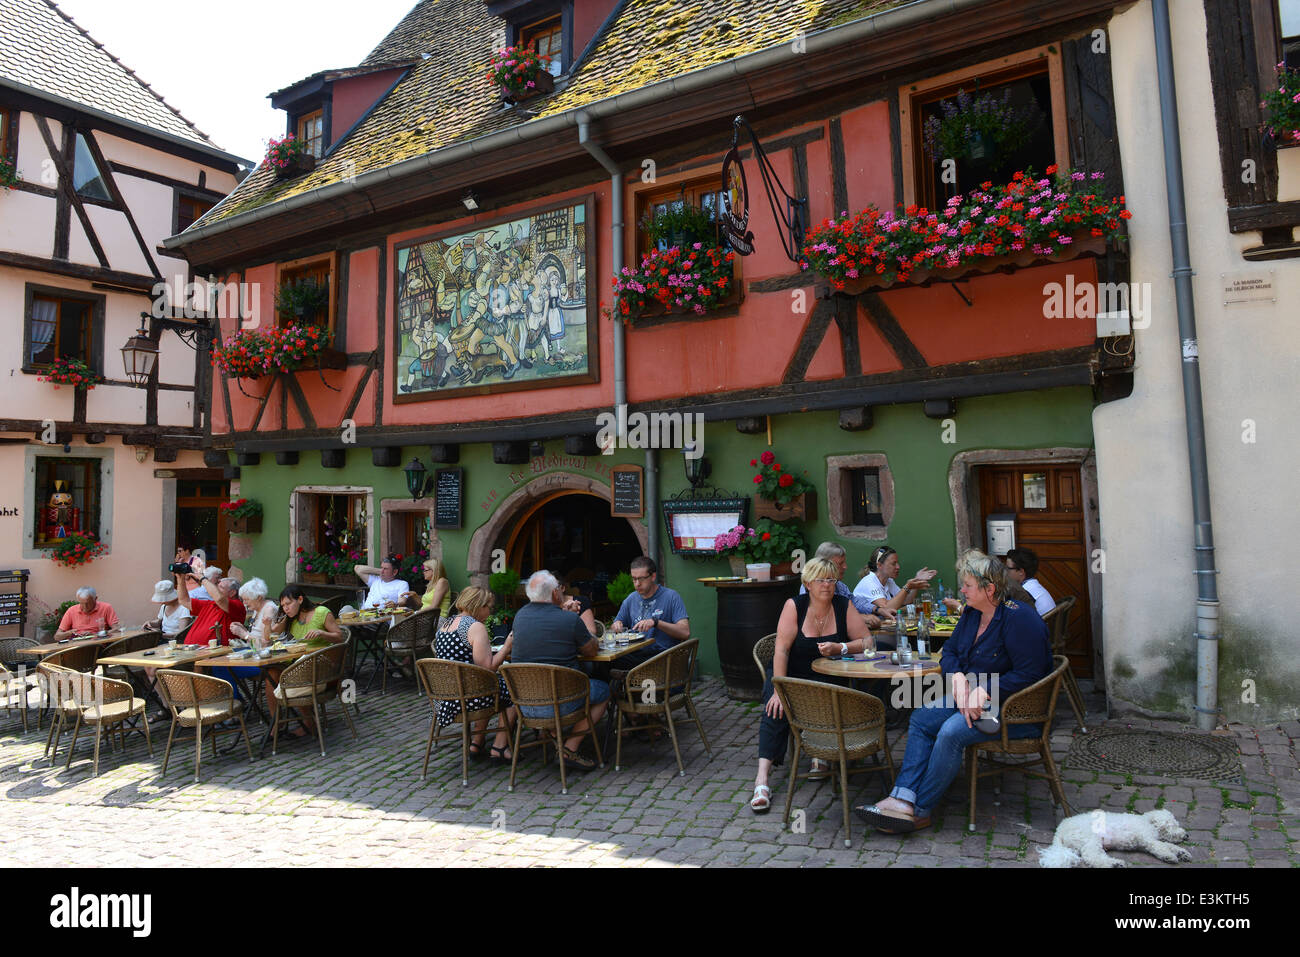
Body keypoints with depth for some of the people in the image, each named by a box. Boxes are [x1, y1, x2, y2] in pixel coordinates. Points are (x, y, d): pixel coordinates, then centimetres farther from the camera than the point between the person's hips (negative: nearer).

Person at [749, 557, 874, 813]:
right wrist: (779, 690, -24)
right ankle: (762, 779, -30)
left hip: (826, 679, 2)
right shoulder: (794, 605, -8)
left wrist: (839, 648, -21)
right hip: (790, 675, -1)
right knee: (775, 709, -27)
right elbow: (782, 649, -15)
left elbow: (868, 642, -2)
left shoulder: (843, 606, -1)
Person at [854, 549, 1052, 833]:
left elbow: (1028, 675, -23)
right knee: (921, 719, -7)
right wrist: (958, 676, -9)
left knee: (952, 731, -28)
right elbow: (949, 652, 13)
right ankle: (903, 798, -17)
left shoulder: (1019, 618, -19)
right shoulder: (971, 614, 7)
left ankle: (919, 810, -17)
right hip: (972, 696, 9)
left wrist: (984, 691, -29)